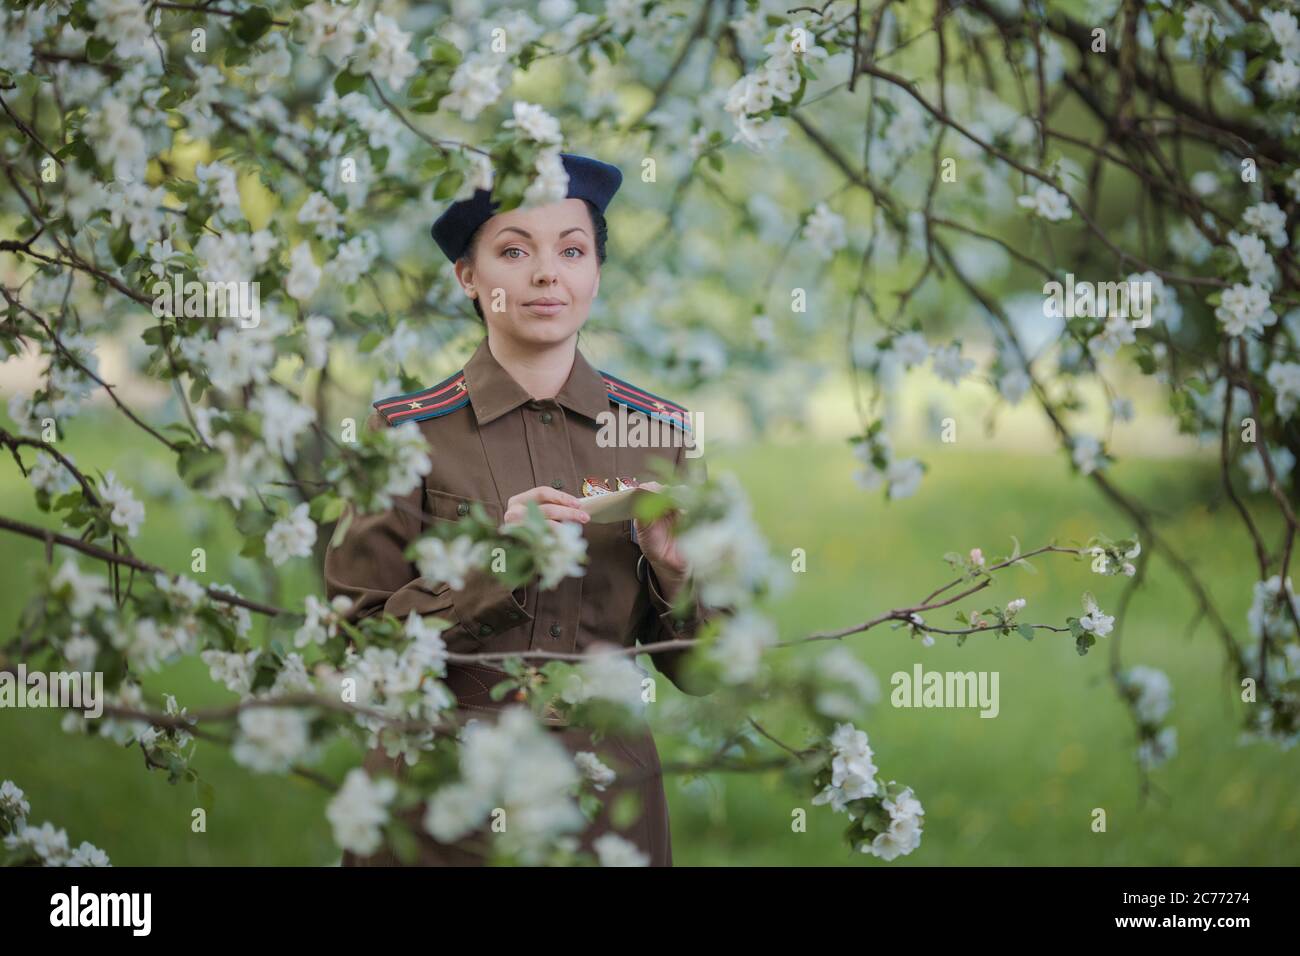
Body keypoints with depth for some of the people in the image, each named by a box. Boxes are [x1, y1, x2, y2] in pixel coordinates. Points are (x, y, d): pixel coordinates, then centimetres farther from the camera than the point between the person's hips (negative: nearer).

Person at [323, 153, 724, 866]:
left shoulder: (661, 432, 0)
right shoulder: (404, 431, -6)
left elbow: (697, 672, 3)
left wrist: (677, 565, -15)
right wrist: (492, 562, -21)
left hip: (610, 803, 2)